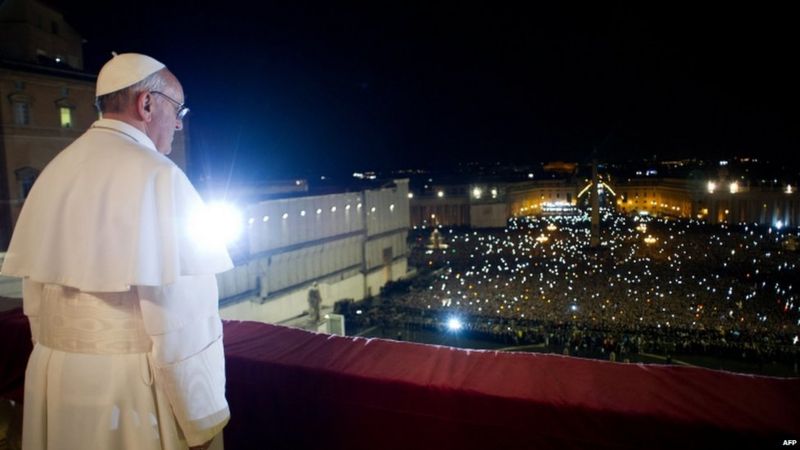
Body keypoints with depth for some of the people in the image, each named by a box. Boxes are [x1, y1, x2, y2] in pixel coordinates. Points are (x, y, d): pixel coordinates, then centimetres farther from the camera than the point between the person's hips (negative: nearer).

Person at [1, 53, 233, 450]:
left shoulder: (54, 172, 5)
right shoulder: (156, 175, -18)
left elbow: (35, 293, 11)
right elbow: (180, 315, -22)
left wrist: (61, 359, 22)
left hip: (55, 377, 7)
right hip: (132, 383, -7)